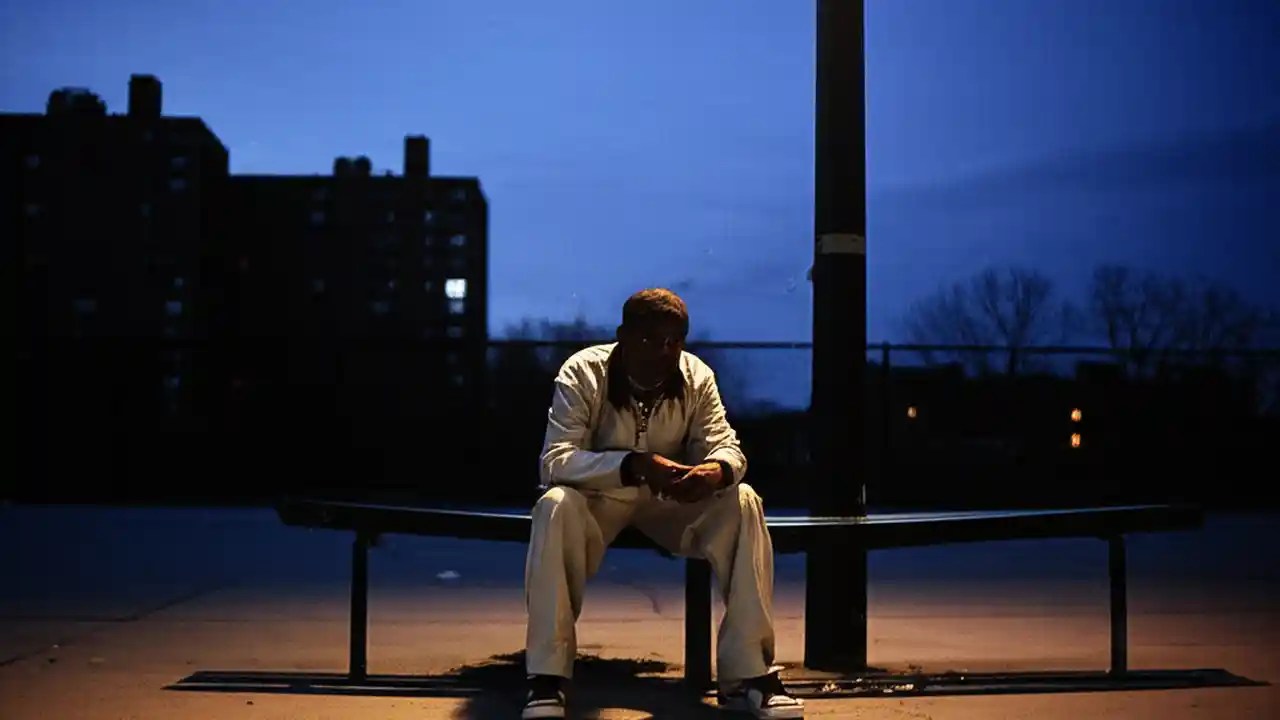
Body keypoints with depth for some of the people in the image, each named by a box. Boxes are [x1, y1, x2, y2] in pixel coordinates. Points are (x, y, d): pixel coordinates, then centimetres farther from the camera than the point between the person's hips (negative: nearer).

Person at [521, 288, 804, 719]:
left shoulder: (697, 377, -11)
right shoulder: (581, 373, -21)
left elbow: (725, 445, -14)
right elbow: (555, 459, -29)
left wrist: (717, 470, -41)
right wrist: (637, 465, -44)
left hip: (670, 498, 3)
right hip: (599, 497, -3)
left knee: (743, 503, -25)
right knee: (555, 506, -36)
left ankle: (748, 672, -19)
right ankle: (546, 677, -29)